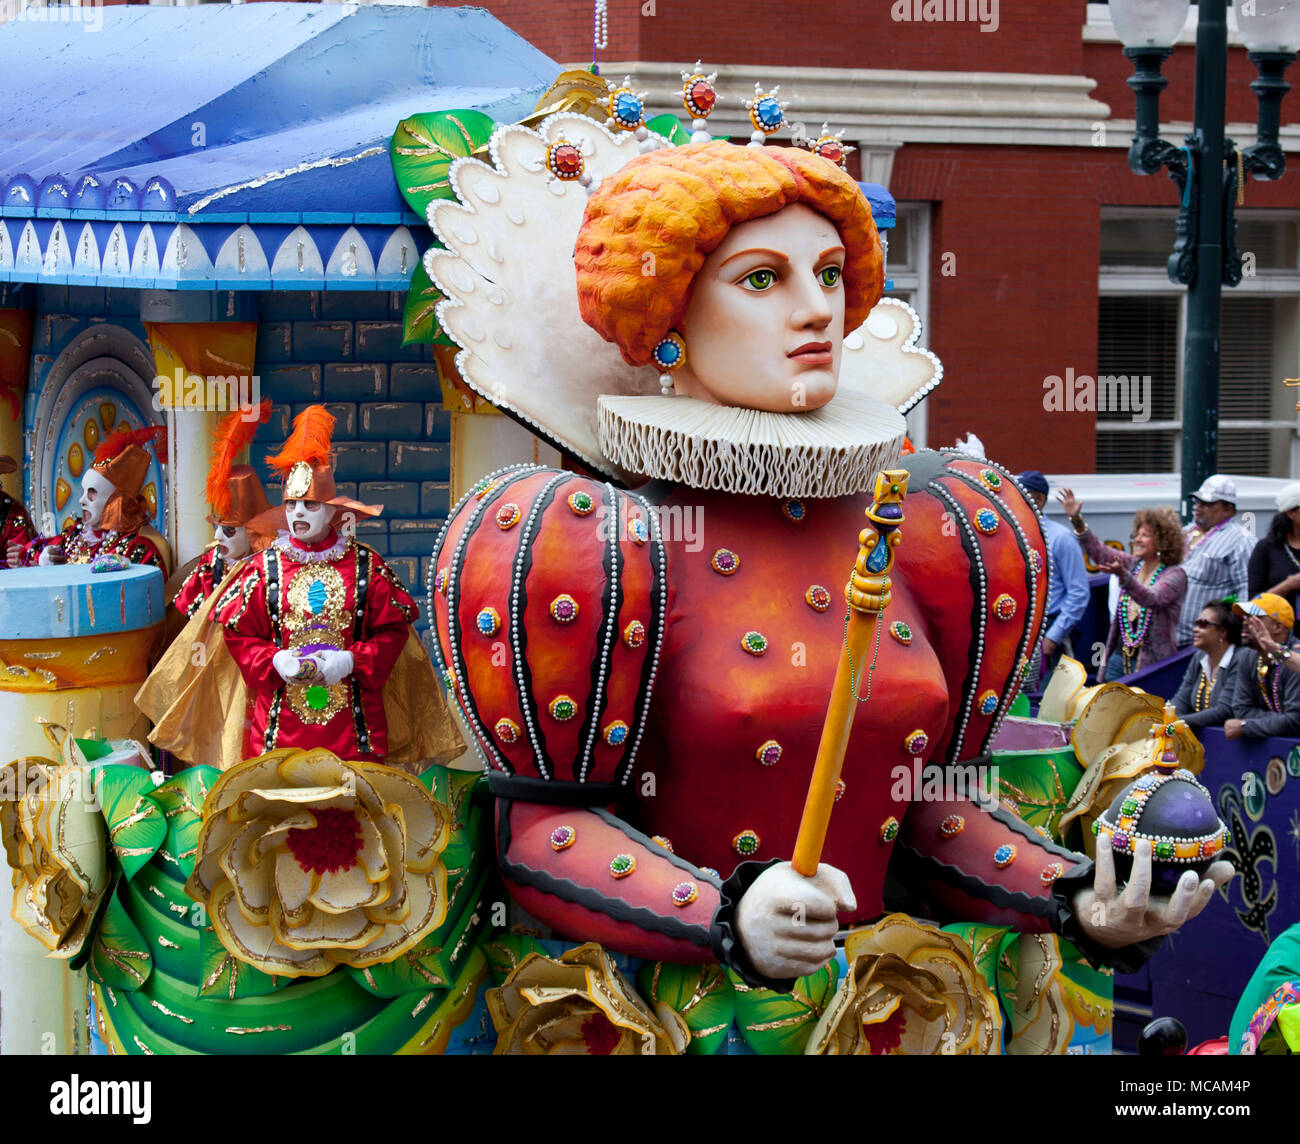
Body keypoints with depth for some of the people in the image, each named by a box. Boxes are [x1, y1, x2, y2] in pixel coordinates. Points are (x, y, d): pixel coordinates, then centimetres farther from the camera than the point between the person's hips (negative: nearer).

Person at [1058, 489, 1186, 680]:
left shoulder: (1175, 575, -8)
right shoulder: (1132, 564, 12)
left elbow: (1151, 598, -26)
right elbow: (1099, 551, 6)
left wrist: (1123, 576, -42)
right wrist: (1077, 521, -6)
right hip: (1119, 656, 6)